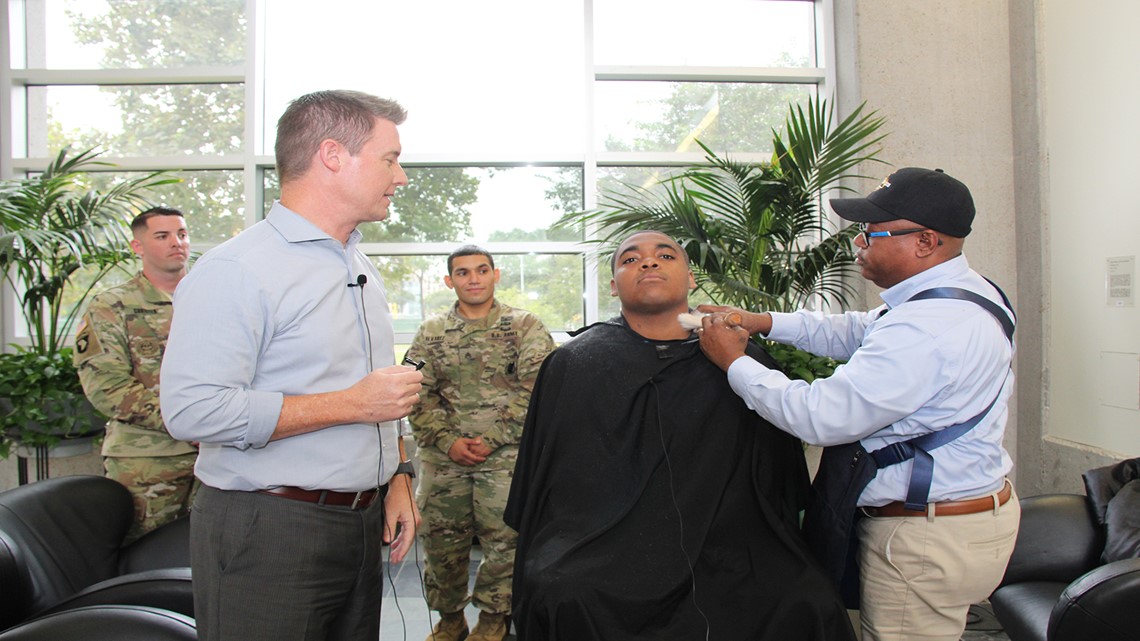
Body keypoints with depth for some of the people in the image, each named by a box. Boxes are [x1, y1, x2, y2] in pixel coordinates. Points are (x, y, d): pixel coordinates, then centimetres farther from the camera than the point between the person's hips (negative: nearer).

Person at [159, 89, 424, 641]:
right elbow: (193, 410, -24)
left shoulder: (361, 268, 15)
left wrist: (397, 477, 10)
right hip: (267, 533, -7)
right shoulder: (237, 270, -14)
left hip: (362, 527, 8)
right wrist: (352, 404, -19)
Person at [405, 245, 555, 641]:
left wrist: (492, 439, -12)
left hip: (506, 456, -2)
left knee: (505, 539, 0)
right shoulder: (431, 333, 9)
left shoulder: (525, 326, 1)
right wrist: (448, 442, -10)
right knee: (440, 541, 9)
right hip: (443, 459, 3)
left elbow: (535, 389, -7)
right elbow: (418, 396, 4)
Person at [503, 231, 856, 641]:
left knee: (809, 602, -24)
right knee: (566, 601, -31)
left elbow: (781, 486, 15)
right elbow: (540, 489, 9)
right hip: (602, 557, -1)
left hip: (726, 557, 2)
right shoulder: (571, 366, 7)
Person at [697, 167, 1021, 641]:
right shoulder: (962, 292, 7)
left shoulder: (928, 327, -29)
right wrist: (762, 321, 5)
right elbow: (856, 334, 14)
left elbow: (822, 417, -29)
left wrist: (734, 362, -17)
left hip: (926, 543, -10)